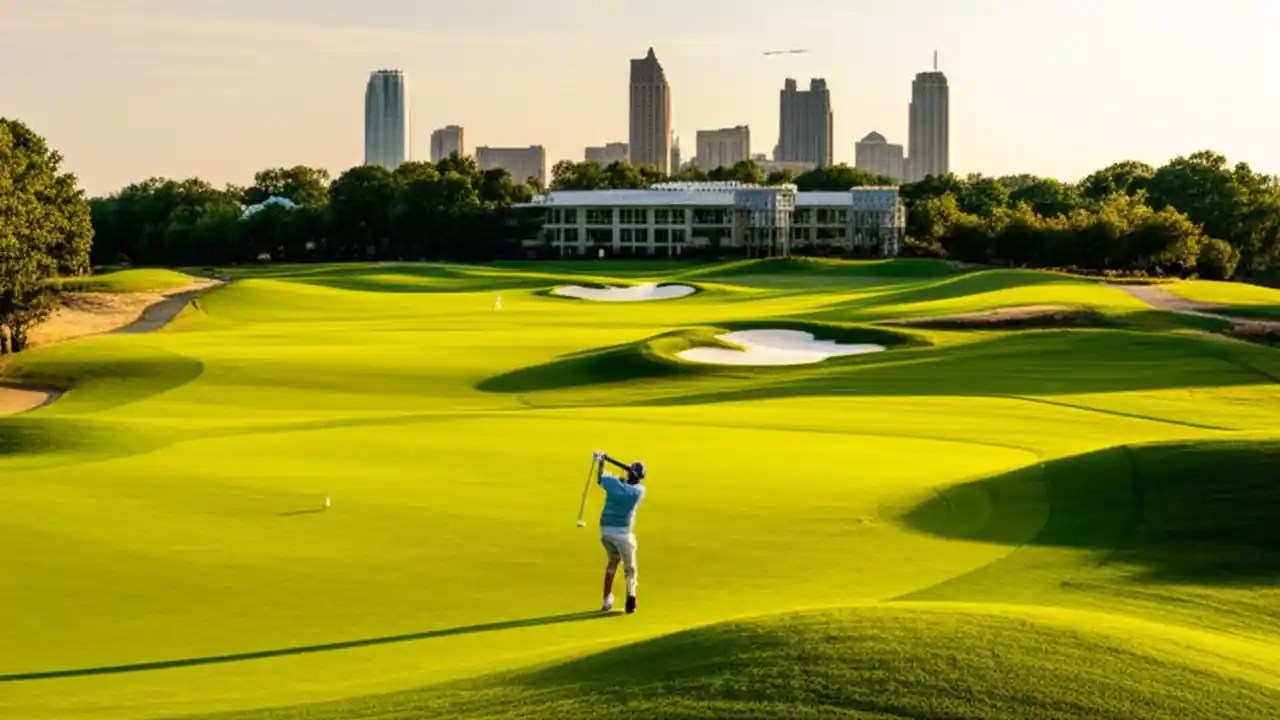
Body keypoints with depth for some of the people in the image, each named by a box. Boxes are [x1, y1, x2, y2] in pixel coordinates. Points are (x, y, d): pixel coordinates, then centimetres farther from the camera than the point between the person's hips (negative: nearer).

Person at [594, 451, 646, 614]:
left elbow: (600, 479, 21)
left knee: (613, 559, 25)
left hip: (605, 529, 3)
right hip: (624, 531, -3)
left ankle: (608, 599, 20)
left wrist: (601, 463, 29)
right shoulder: (640, 490, -2)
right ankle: (630, 596, -20)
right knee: (629, 567, 7)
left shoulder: (613, 482, 1)